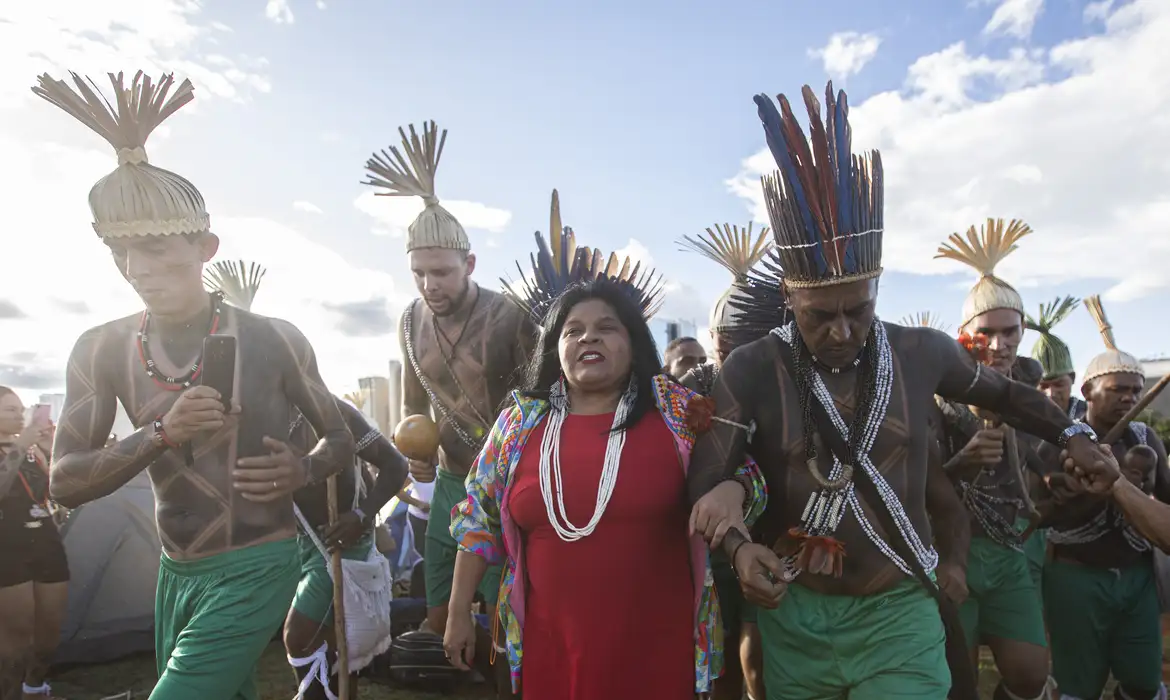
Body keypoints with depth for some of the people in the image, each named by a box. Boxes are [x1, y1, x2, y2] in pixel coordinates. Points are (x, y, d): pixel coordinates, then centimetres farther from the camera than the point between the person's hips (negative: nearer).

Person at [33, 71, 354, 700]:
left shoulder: (274, 339, -12)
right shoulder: (101, 350, -3)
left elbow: (340, 438, -1)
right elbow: (63, 484, -5)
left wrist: (302, 472, -23)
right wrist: (160, 434, -21)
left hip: (257, 568, -4)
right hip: (176, 573, 5)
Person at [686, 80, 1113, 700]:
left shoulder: (922, 353, -4)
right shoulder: (752, 370, -12)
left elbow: (1000, 392, 17)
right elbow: (705, 481, -15)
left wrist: (1070, 434, 12)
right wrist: (738, 546, -30)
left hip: (901, 615, 1)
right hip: (793, 616, 0)